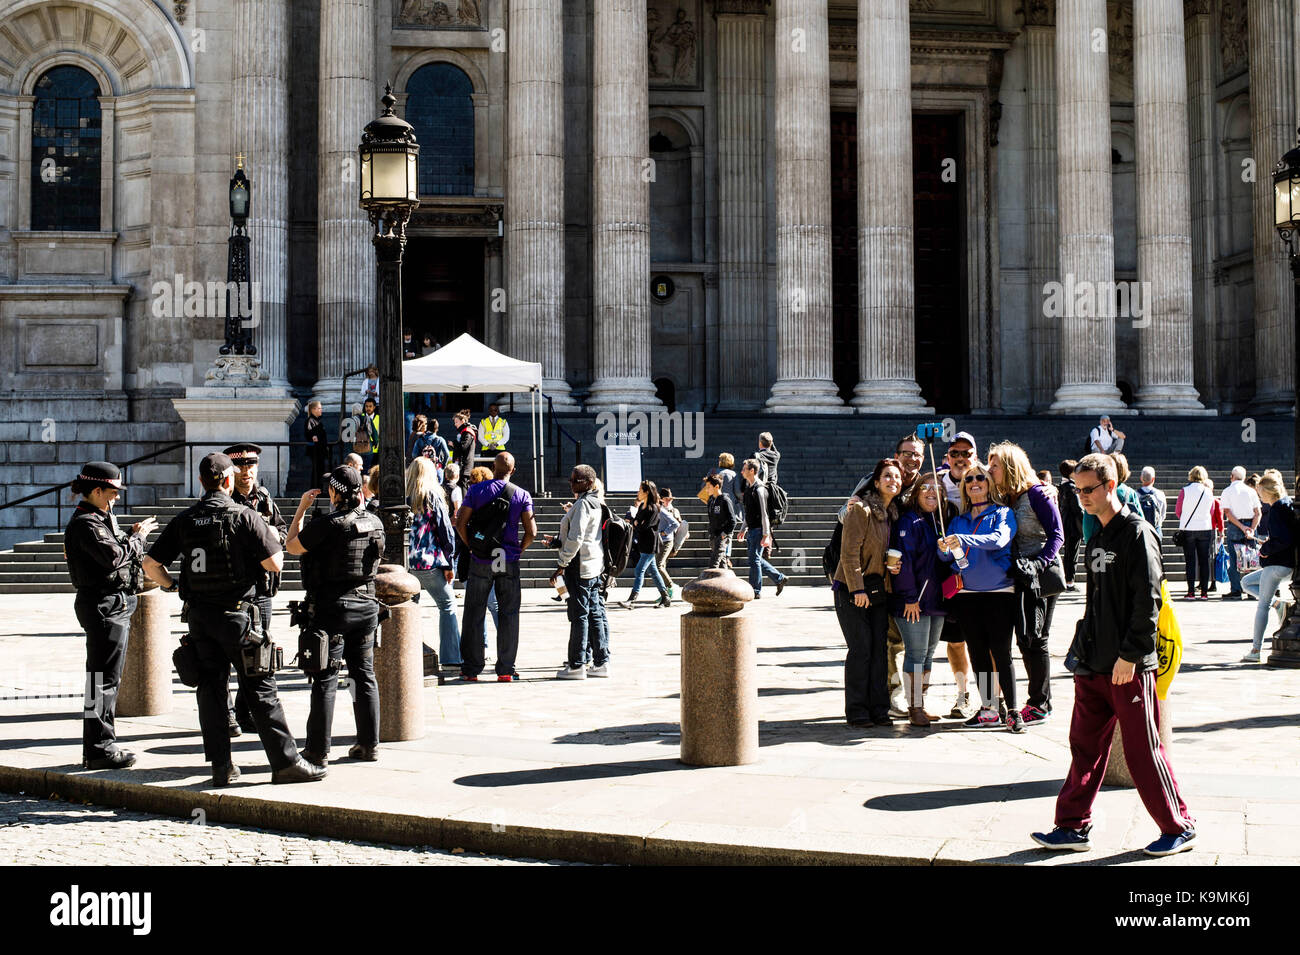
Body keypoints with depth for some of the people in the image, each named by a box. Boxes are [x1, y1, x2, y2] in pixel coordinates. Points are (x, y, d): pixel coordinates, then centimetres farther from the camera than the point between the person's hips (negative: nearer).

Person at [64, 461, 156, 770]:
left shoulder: (101, 519, 19)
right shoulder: (85, 524, -14)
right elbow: (113, 556, -24)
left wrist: (131, 535, 5)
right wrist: (137, 537, -11)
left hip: (114, 606, 11)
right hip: (104, 606, -11)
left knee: (106, 679, 15)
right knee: (103, 679, -8)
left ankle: (100, 746, 22)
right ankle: (100, 750, -5)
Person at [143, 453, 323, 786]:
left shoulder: (183, 521, 4)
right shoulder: (244, 517, -10)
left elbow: (151, 564, 4)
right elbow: (275, 564, -12)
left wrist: (172, 586, 21)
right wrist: (272, 538, 8)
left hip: (199, 616, 4)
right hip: (236, 613, -4)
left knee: (210, 689, 10)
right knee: (260, 689, -1)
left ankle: (221, 766, 12)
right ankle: (285, 761, -1)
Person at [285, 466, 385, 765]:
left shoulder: (327, 524, -17)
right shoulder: (375, 523, 1)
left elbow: (291, 546, -3)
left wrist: (302, 509, 6)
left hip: (331, 608, -5)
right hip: (366, 605, 5)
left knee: (325, 679, 1)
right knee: (365, 675, 13)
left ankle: (318, 750, 5)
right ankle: (369, 744, 17)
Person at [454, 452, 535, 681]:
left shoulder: (476, 490, -1)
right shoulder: (521, 495, -1)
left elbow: (460, 524, -5)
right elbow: (531, 532, -6)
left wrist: (470, 547, 8)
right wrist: (519, 550, 10)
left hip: (480, 561, 0)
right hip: (509, 562, 0)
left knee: (474, 614, 8)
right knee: (508, 615, 7)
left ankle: (471, 669, 9)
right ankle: (506, 669, 7)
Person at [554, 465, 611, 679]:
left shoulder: (582, 504, -15)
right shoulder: (597, 503, 15)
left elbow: (575, 538, -20)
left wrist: (561, 565, -16)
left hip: (580, 565, -10)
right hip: (595, 565, 10)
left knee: (579, 615, -5)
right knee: (596, 613, 10)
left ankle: (577, 666, -2)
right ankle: (601, 663, 13)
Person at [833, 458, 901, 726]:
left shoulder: (893, 514, 12)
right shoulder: (861, 510, -11)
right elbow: (849, 551, -15)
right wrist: (858, 588, -17)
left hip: (879, 591, 7)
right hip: (852, 590, -7)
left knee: (879, 648, 4)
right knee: (861, 649, -8)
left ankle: (878, 709, 10)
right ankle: (856, 710, 1)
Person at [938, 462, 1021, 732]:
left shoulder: (1003, 513, 2)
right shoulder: (959, 520, 16)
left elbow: (999, 539, -18)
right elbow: (947, 554, 8)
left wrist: (963, 540, -30)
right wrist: (945, 549, -16)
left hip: (999, 592, -5)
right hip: (967, 595, 5)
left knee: (1001, 653, -7)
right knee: (977, 654, 5)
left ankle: (1012, 712, -3)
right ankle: (988, 711, 12)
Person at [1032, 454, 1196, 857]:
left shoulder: (1136, 532, -11)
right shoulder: (1098, 536, 15)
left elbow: (1147, 599, -16)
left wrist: (1130, 654, -19)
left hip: (1129, 665, -8)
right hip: (1093, 664, 8)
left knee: (1142, 749, -1)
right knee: (1085, 745, 9)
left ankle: (1179, 827, 12)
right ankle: (1074, 826, 14)